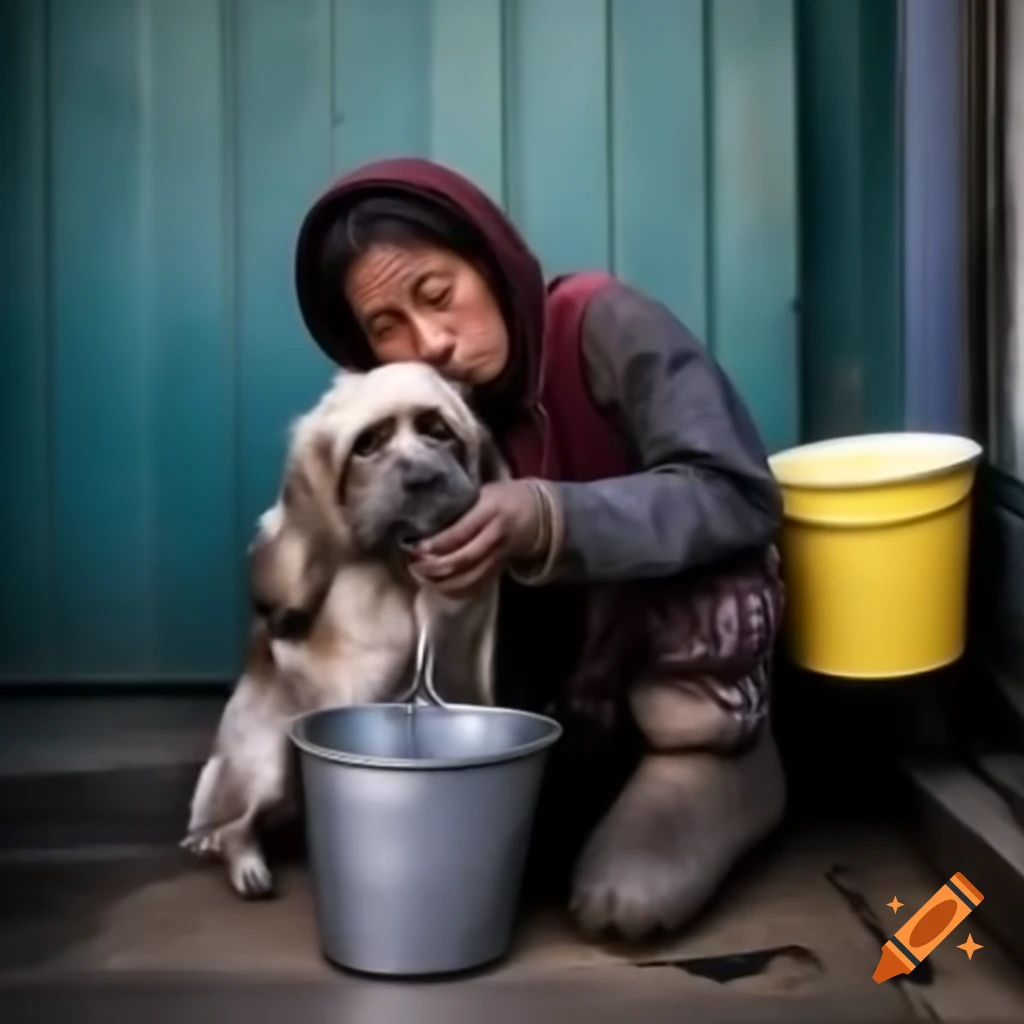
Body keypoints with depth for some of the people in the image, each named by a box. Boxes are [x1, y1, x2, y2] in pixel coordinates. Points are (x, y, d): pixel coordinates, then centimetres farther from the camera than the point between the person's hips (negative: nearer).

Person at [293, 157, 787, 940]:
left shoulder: (603, 324, -20)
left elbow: (740, 496, -32)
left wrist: (552, 523, -46)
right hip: (565, 705, 6)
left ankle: (719, 755, -3)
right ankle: (616, 777, 8)